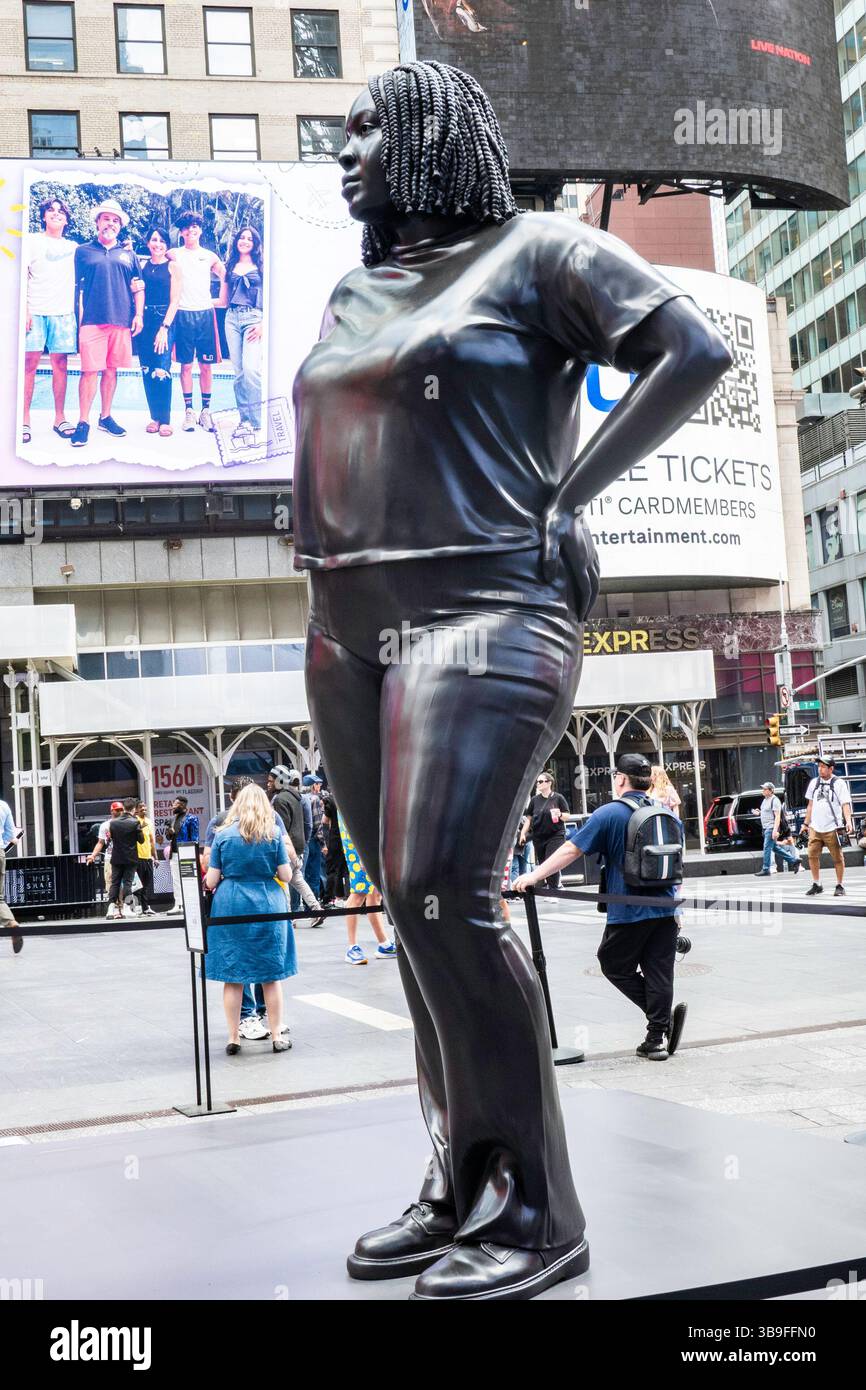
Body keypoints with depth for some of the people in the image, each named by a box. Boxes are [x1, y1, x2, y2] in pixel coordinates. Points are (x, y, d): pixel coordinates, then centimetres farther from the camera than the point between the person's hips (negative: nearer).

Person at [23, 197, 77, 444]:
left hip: (63, 312, 3)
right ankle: (24, 421, -5)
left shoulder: (73, 247, 19)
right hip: (35, 311, -3)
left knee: (60, 364, 1)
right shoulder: (33, 242, 9)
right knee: (30, 363, -6)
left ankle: (60, 418, 7)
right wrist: (24, 309, -10)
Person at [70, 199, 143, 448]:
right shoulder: (83, 251, 9)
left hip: (121, 321, 3)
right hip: (92, 320, -3)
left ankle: (106, 417, 19)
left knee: (111, 370, 7)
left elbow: (138, 287, 16)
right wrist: (77, 317, 0)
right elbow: (75, 287, 7)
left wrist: (138, 315, 5)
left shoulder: (128, 254, 16)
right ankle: (83, 423, -4)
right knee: (90, 370, -8)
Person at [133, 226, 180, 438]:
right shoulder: (142, 266, 12)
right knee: (147, 370, 3)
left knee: (162, 371, -13)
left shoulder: (172, 266, 2)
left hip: (165, 319, -4)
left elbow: (175, 300, -4)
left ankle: (165, 419, -6)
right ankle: (154, 417, 12)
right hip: (144, 319, 4)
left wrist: (165, 326, -13)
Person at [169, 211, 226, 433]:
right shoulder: (173, 255, 6)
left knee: (206, 365, 0)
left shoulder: (210, 256, 13)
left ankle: (206, 410, 5)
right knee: (186, 365, -1)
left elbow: (225, 277, 22)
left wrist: (222, 299, 13)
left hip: (205, 314, 2)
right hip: (183, 314, -1)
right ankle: (188, 410, 3)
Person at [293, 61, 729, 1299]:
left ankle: (537, 1211, -4)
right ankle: (462, 1186, 14)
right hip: (346, 630, 7)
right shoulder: (353, 294, 23)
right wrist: (320, 530, 14)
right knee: (413, 909, 5)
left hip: (480, 612, -7)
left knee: (442, 898, -16)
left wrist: (565, 498, -10)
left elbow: (694, 351, -6)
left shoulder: (533, 253, 3)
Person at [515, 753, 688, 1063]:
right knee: (659, 972, 9)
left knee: (614, 966, 9)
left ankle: (666, 1016, -4)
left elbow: (571, 850, -13)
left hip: (628, 911, -5)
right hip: (666, 909, 6)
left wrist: (534, 876, -9)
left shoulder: (609, 814, -10)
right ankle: (656, 1040, 9)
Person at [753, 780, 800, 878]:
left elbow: (777, 816, -18)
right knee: (775, 848, 14)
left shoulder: (774, 800, -12)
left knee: (767, 848, -8)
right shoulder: (765, 800, 16)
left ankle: (765, 870, -5)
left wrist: (775, 830, -24)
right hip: (766, 828, 10)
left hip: (771, 828, -10)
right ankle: (794, 860, 21)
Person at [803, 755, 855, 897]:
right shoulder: (814, 782, 13)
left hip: (832, 828, -4)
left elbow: (845, 804, -8)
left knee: (837, 857, 1)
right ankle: (816, 885, 12)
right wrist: (806, 823, 18)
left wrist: (848, 821, -22)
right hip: (815, 827, 4)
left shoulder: (839, 783, -2)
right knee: (812, 855, 0)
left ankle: (839, 886, 12)